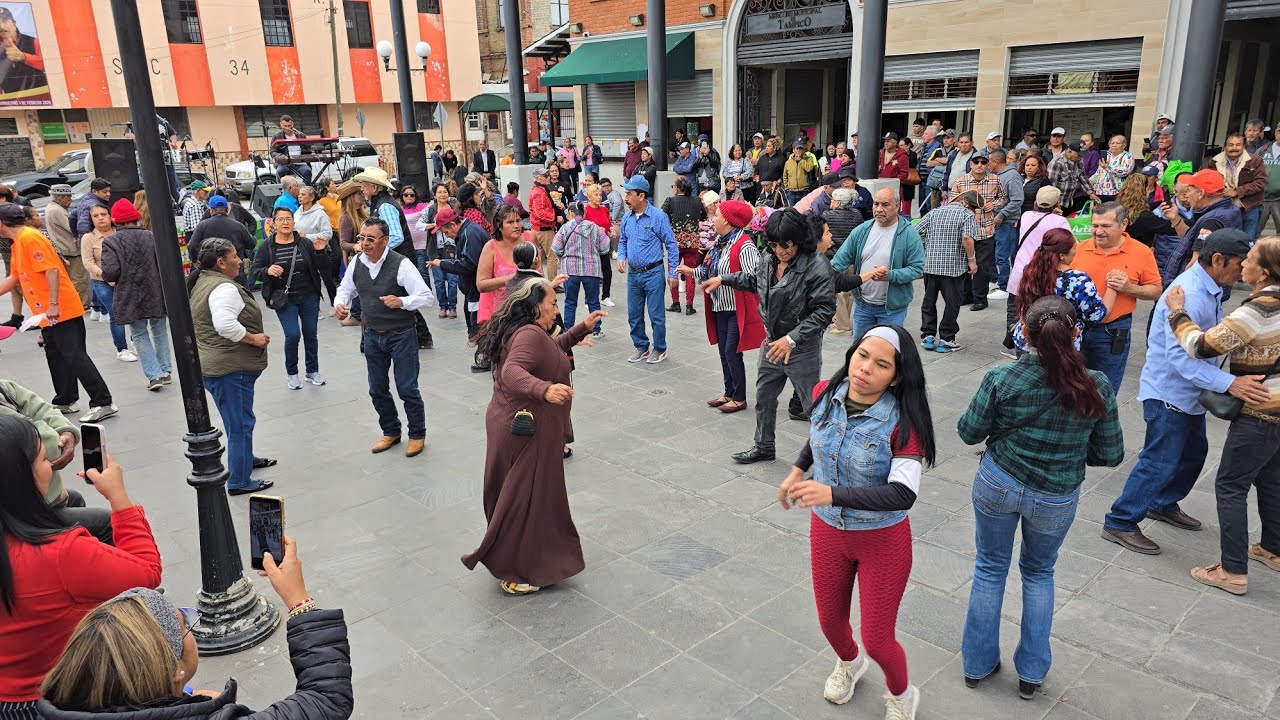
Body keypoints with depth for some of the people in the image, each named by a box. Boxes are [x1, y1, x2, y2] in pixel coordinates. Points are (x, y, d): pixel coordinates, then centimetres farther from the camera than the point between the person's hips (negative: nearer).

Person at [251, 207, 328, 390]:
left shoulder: (304, 243, 0)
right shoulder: (266, 247, -3)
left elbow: (321, 267, 1)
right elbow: (254, 272, -3)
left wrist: (320, 252, -17)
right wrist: (267, 271, -23)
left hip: (309, 297, 2)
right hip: (284, 299, -2)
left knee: (310, 333, 9)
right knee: (292, 335, -9)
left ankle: (313, 371, 26)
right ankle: (291, 373, 13)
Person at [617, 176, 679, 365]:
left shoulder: (658, 217, -11)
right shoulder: (627, 218, 5)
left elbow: (671, 244, -7)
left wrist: (672, 272, -9)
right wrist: (621, 258, -1)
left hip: (653, 273, -6)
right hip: (633, 274, 6)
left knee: (656, 315, 1)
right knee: (634, 315, 12)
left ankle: (659, 349, 16)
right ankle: (641, 347, 28)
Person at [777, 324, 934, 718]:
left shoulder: (903, 421, -27)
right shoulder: (825, 394, -13)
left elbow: (903, 494, -35)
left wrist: (832, 494, -44)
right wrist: (798, 469, 11)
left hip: (883, 540, -4)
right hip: (826, 531, 5)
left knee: (877, 640, 7)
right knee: (830, 621, 23)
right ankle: (849, 662, 59)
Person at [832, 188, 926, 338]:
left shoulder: (909, 234, -10)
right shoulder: (861, 230, 1)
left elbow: (917, 269, -13)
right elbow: (843, 257, 1)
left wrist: (890, 275, -28)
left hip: (892, 308, -4)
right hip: (862, 304, 4)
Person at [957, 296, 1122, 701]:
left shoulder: (1002, 378, -20)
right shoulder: (1097, 387, -16)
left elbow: (969, 432, -8)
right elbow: (1110, 455, -5)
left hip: (997, 484, 0)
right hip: (1057, 498, 1)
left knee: (990, 567, 20)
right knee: (1039, 572, 24)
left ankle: (978, 663, 31)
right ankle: (1032, 672, 31)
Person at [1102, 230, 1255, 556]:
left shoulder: (1210, 289, 4)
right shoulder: (1189, 295, -28)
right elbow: (1180, 356, -35)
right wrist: (1229, 383, -42)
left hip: (1189, 393, 10)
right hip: (1168, 392, -10)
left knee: (1193, 452, 23)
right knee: (1160, 463, -3)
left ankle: (1163, 505, 42)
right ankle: (1120, 523, 9)